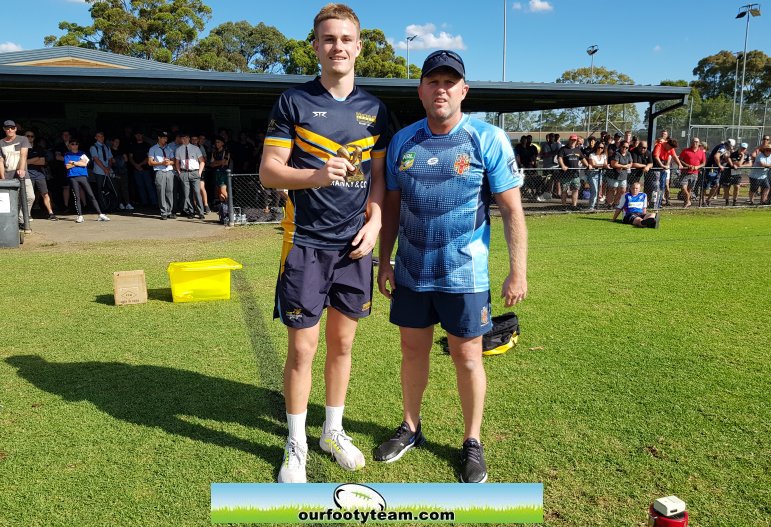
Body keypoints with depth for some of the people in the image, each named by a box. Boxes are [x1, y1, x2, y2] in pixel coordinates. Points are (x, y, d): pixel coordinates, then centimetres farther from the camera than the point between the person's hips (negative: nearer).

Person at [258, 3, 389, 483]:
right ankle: (296, 445, 21)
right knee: (303, 348, 2)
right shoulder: (294, 102, -1)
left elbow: (378, 173, 12)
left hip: (355, 244, 3)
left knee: (343, 342, 13)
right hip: (306, 243, -3)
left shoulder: (374, 109, 9)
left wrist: (375, 220, -3)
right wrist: (316, 176, -23)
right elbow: (269, 171, -6)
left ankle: (334, 430, 32)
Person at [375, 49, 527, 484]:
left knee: (467, 357, 7)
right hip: (411, 273, 4)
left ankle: (473, 443, 28)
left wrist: (518, 271, -12)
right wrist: (385, 262, 8)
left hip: (464, 274, -3)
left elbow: (512, 209, -8)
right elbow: (392, 207, 10)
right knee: (413, 350, 16)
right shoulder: (402, 141, 3)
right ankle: (411, 428, 37)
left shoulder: (488, 139, -8)